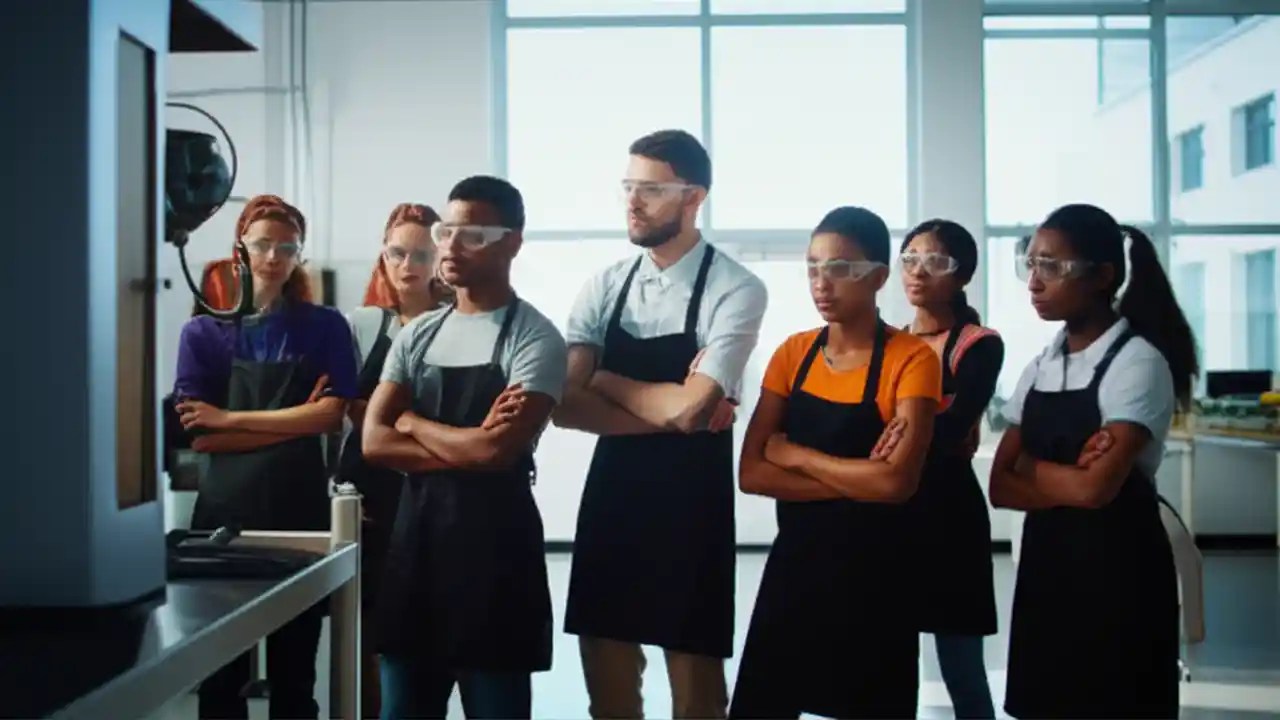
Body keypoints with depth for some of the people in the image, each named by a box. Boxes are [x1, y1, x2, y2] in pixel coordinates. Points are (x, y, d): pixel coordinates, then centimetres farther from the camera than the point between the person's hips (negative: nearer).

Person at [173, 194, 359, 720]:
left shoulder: (325, 327, 5)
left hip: (301, 505, 0)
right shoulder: (204, 331, 4)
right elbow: (199, 437, -5)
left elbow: (332, 415, -8)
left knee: (294, 671, 9)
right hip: (226, 507, 0)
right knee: (220, 670, 7)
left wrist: (230, 419, -9)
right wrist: (296, 421, -10)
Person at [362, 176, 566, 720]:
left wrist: (413, 422, -5)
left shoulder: (534, 338, -8)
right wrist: (467, 447, -11)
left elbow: (498, 449, -20)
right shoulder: (416, 335, 10)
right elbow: (374, 441, 1)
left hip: (494, 537, -6)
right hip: (416, 531, 6)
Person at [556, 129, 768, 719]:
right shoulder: (604, 287, 3)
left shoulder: (736, 289, -12)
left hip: (690, 507, -5)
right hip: (610, 498, 5)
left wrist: (608, 380, -7)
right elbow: (565, 405, -7)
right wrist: (667, 410, -15)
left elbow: (690, 410, -22)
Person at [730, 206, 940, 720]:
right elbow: (751, 473, -4)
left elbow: (898, 481, -22)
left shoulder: (912, 359, -9)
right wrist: (857, 480, -15)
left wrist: (795, 454, -12)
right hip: (793, 562, 4)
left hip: (872, 572, -4)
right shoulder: (792, 353, 3)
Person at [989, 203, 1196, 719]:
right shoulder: (1040, 367, 8)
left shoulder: (1138, 362, -12)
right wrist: (1070, 477, -13)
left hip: (1118, 569, -6)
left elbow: (1097, 487, -22)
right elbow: (1001, 487, 3)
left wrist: (1030, 466, -6)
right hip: (1046, 565, 6)